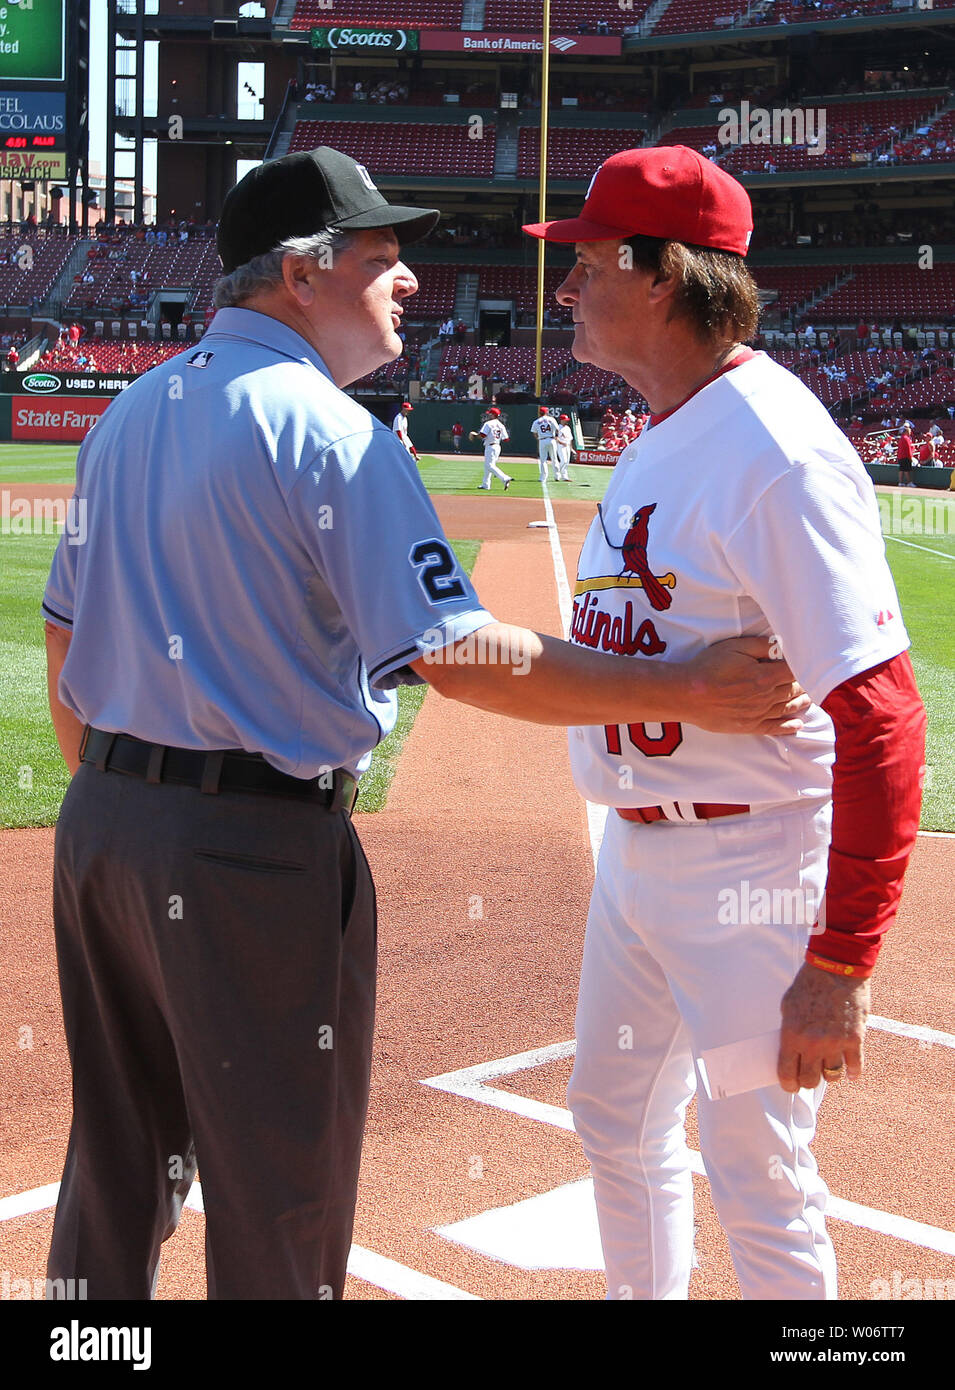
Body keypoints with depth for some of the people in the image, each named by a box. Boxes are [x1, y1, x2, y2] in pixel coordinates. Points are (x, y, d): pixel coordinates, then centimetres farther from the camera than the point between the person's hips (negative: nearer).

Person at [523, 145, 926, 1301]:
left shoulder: (776, 453, -22)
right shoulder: (656, 438, 9)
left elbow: (881, 717, -27)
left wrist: (840, 966, -28)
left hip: (752, 867, -10)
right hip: (635, 849, 10)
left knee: (758, 1183, 2)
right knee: (614, 1121, 23)